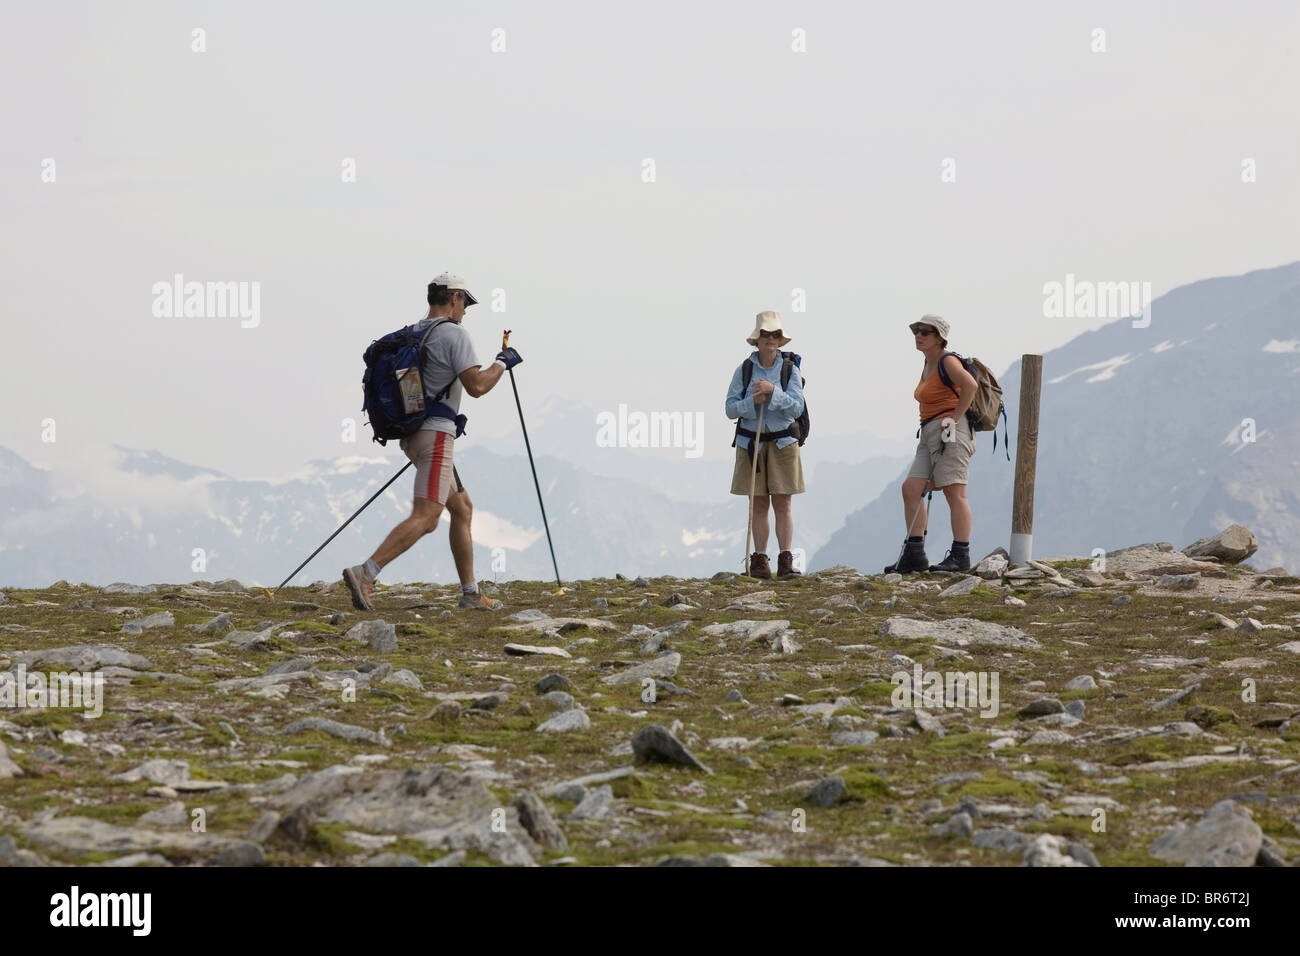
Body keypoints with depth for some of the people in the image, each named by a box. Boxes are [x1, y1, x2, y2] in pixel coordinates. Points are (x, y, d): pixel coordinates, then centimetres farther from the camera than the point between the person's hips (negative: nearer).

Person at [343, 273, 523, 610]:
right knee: (425, 518, -17)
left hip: (412, 436, 10)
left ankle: (470, 593, 18)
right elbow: (476, 386, -16)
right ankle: (364, 574, -30)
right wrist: (503, 362, 1)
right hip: (436, 434, -10)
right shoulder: (453, 334, -9)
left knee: (462, 508, 17)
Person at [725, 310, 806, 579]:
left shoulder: (790, 370, 1)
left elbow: (796, 407, -8)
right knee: (759, 504, 3)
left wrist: (773, 391, -21)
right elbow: (731, 408, 0)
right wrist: (752, 402, -18)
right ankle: (759, 560, 7)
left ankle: (786, 560, -3)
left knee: (782, 504, -2)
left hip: (782, 443, -1)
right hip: (751, 443, 1)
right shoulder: (744, 370, 2)